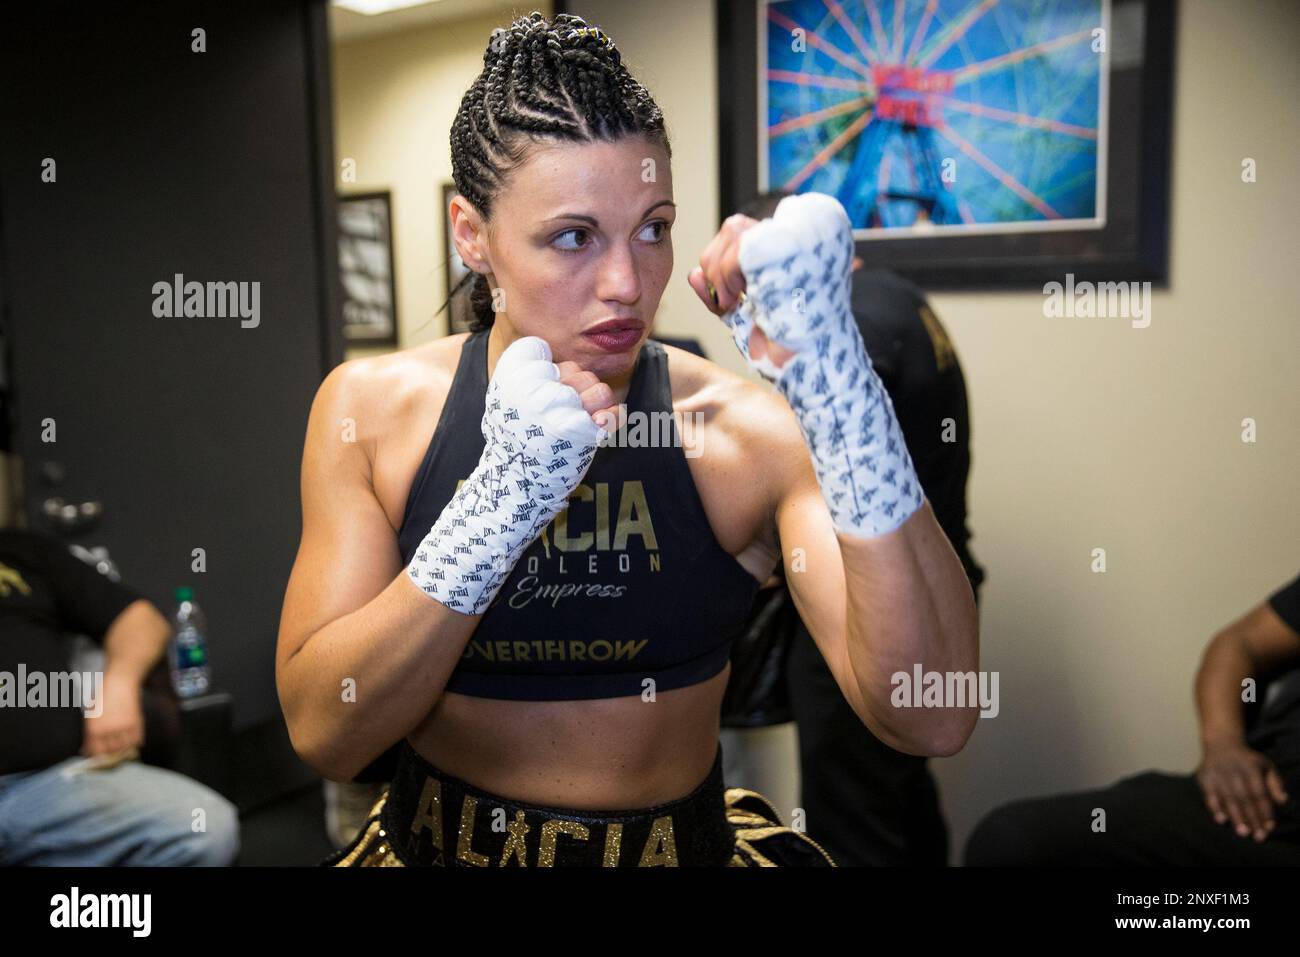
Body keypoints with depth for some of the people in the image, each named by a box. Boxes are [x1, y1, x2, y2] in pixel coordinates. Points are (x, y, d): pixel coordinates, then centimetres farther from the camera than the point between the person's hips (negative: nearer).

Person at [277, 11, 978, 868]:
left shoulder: (745, 430, -11)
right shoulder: (371, 409, -7)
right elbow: (323, 733, -12)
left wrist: (827, 368, -30)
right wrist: (501, 499, -25)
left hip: (681, 841, -1)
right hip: (436, 842, 2)